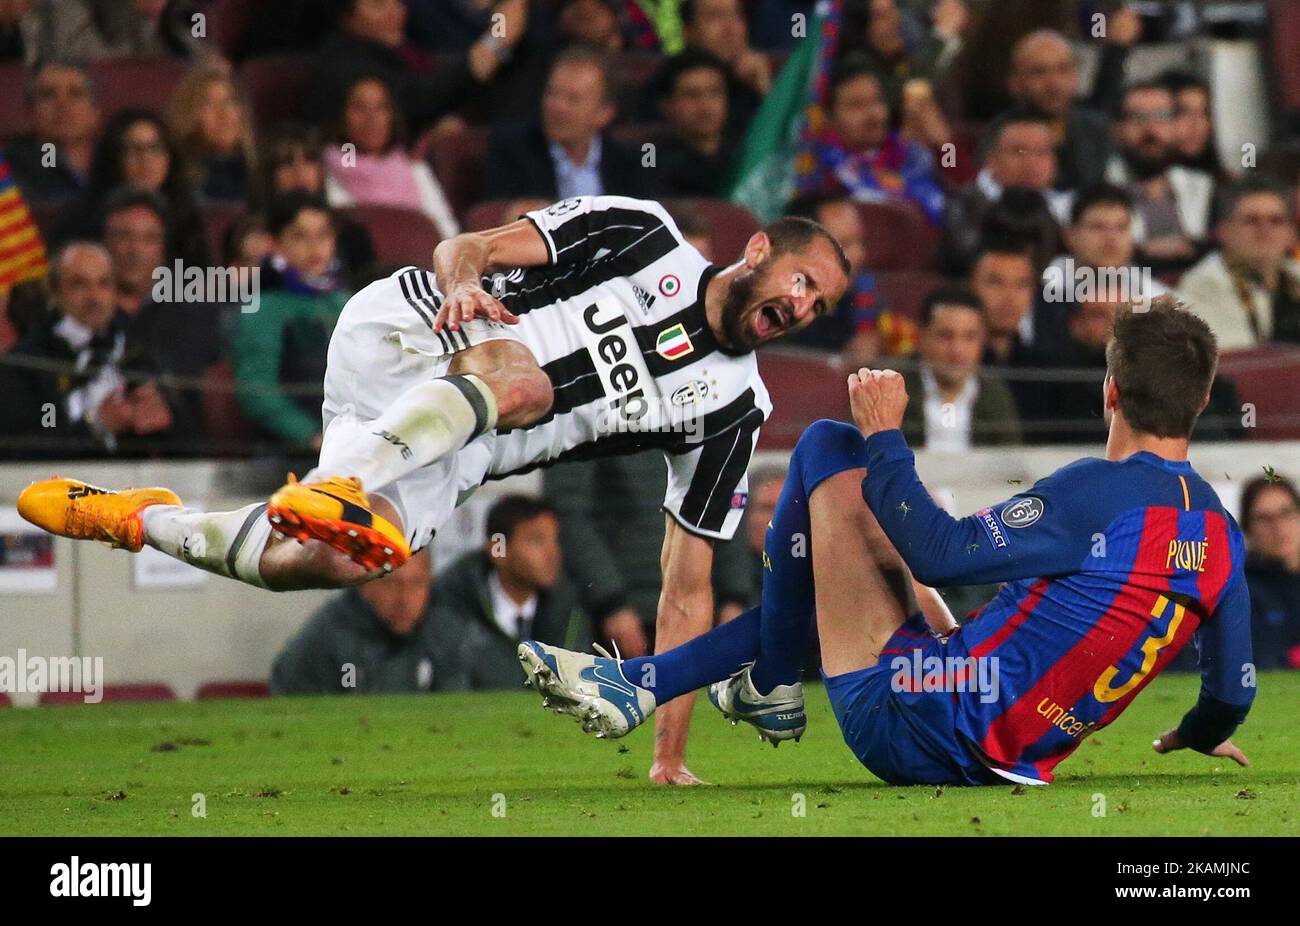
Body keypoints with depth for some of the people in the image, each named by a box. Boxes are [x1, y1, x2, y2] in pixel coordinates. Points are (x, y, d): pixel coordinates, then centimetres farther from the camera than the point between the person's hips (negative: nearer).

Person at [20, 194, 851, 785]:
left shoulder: (729, 409, 8)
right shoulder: (641, 233, -1)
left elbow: (687, 589, 8)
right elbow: (468, 248, -5)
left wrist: (671, 755, 0)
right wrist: (463, 282, -31)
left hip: (444, 452, 4)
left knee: (338, 561, -20)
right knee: (522, 381, -33)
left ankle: (137, 521, 2)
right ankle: (338, 487, -46)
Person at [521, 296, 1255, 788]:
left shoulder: (1104, 493, -21)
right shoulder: (1222, 535, 0)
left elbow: (942, 553, -22)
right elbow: (1235, 691, 9)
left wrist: (884, 437, -10)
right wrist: (1200, 735, 33)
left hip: (907, 723, -9)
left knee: (829, 449, -1)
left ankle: (772, 687, 13)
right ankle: (636, 686, 35)